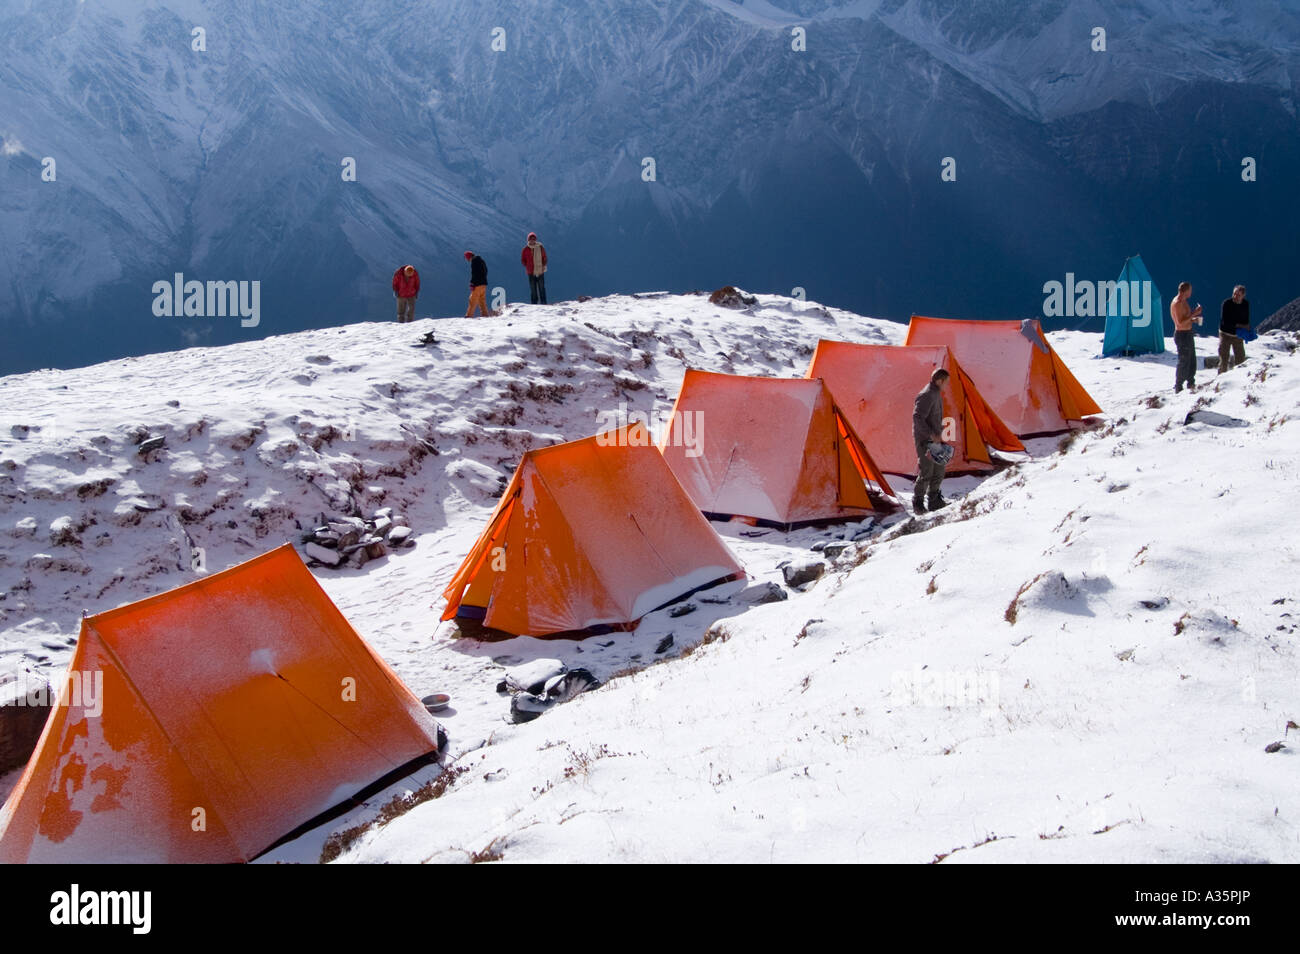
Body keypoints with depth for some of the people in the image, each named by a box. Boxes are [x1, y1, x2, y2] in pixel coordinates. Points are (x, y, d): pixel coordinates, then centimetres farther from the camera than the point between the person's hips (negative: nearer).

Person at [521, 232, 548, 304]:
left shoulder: (540, 247, 0)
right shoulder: (526, 249, -1)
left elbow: (544, 258, 9)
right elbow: (523, 260, 9)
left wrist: (543, 266, -2)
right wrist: (527, 267, -1)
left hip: (540, 271, 0)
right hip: (531, 272, 0)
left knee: (542, 288, 2)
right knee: (533, 289, 2)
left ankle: (544, 303, 8)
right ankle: (534, 304, 8)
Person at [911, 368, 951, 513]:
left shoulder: (937, 395, 13)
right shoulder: (926, 396, -19)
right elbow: (917, 418, -26)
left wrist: (939, 434, 22)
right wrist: (931, 435, -26)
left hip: (935, 438, 10)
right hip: (924, 440, -10)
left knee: (939, 470, 13)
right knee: (926, 472, -9)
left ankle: (933, 500, 22)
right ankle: (918, 502, 4)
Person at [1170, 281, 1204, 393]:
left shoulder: (1183, 302, 12)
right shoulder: (1177, 303, -21)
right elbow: (1180, 323, -27)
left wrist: (1193, 320, 9)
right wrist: (1194, 314, -23)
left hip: (1188, 334, 11)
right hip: (1182, 335, -10)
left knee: (1192, 361, 19)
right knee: (1184, 363, -4)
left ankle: (1191, 384, 31)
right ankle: (1178, 388, 4)